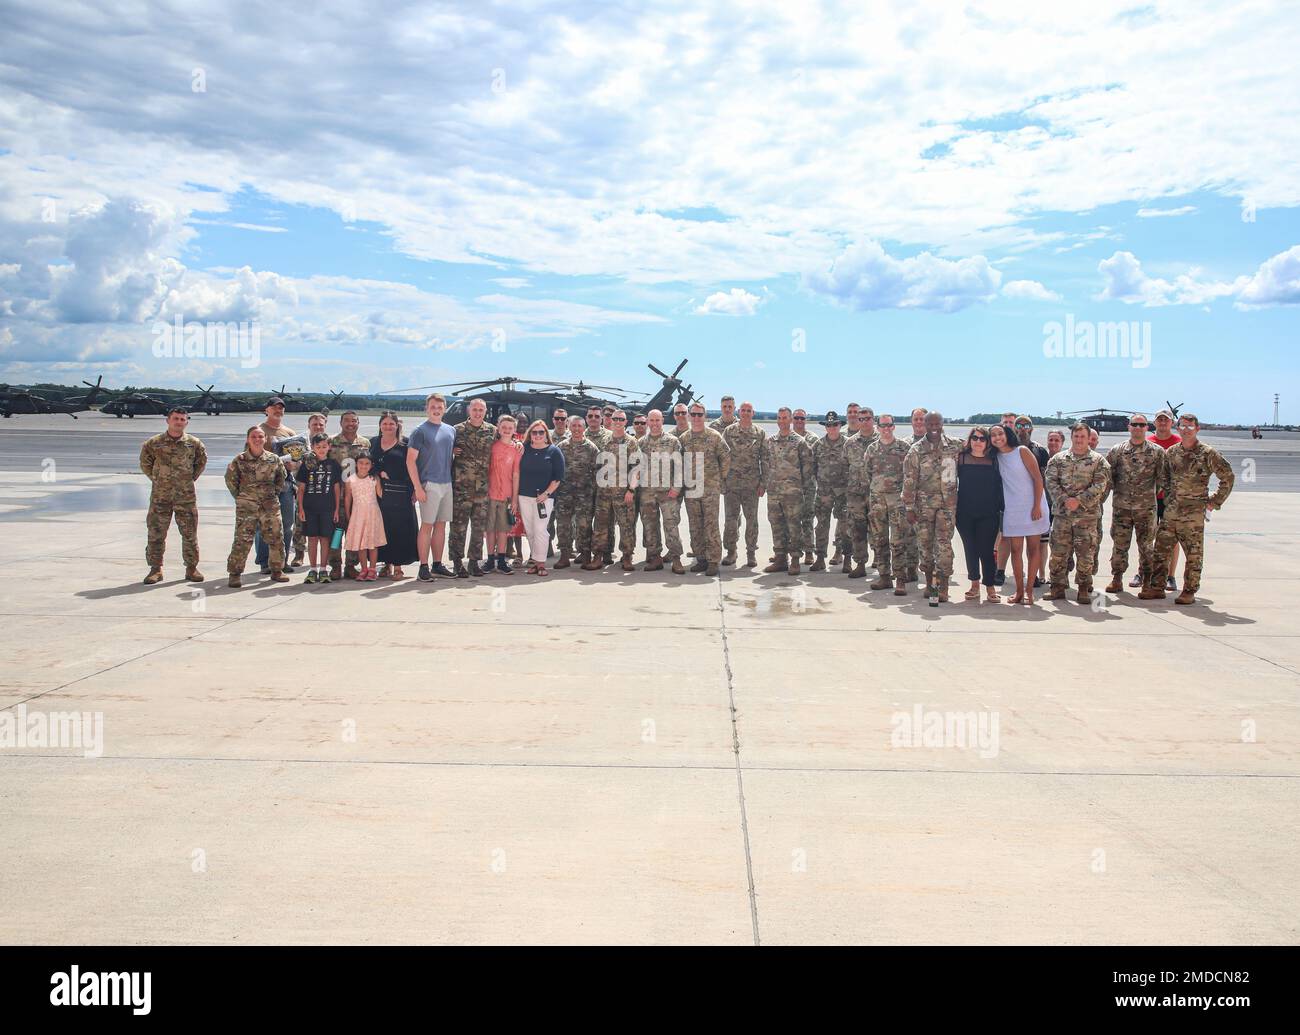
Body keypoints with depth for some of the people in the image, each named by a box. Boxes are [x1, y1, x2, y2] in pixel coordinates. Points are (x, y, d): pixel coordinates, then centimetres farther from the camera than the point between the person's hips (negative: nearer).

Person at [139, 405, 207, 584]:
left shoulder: (194, 443, 1)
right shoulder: (154, 443, -2)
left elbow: (201, 461, 16)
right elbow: (145, 463, 11)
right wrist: (157, 479, 6)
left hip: (186, 496, 1)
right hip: (160, 495, 0)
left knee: (190, 533, 5)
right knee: (155, 533, 2)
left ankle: (191, 568, 16)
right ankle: (156, 569, 12)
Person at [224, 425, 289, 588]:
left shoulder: (274, 459, 2)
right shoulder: (239, 460, -2)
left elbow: (282, 477, 16)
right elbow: (230, 479, 9)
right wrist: (239, 495, 6)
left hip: (271, 505, 2)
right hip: (246, 507, -2)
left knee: (276, 538, 4)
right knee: (242, 540, -4)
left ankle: (277, 570, 19)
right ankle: (234, 573, 4)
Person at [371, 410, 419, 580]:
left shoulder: (405, 443, 2)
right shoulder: (374, 443, 14)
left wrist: (414, 489, -7)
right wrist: (379, 473, -5)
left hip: (400, 494, -4)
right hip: (380, 493, 4)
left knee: (400, 529, -4)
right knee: (383, 529, 4)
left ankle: (398, 567, 0)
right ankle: (387, 564, 14)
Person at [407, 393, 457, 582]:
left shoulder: (451, 431, 13)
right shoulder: (420, 432, -5)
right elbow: (410, 461, -8)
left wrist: (452, 479, 12)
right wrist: (418, 487, -14)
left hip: (447, 484, 6)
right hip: (429, 485, -6)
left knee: (441, 525, 10)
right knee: (427, 526, -5)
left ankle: (437, 565, 18)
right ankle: (424, 567, -1)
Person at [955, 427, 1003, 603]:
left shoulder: (994, 461, 4)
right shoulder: (961, 458, 3)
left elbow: (999, 486, 7)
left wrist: (1000, 508, 2)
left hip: (988, 514, -1)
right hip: (965, 513, 1)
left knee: (987, 549, -4)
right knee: (970, 549, 8)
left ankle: (990, 587, 3)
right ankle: (974, 584, 19)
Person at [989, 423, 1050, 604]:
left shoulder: (1022, 451, -6)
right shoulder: (996, 457, 7)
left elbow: (1038, 478, -9)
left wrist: (1037, 506, -14)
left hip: (1032, 507, -4)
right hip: (1012, 509, 4)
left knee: (1033, 549, 1)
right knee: (1015, 550, 3)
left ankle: (1029, 591, 5)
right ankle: (1019, 591, 9)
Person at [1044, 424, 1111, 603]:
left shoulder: (1098, 460, 4)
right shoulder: (1058, 459, 10)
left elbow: (1099, 485, -5)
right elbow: (1051, 482, 1)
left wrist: (1079, 500, -15)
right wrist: (1064, 499, -13)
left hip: (1087, 514, -2)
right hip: (1062, 512, 2)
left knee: (1085, 552, -1)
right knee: (1058, 551, 3)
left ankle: (1084, 589, 9)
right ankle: (1057, 587, 12)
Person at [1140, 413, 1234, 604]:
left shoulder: (1208, 453, -4)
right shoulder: (1170, 452, 9)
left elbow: (1228, 478, -1)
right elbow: (1163, 477, 24)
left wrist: (1214, 502, -2)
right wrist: (1169, 496, 13)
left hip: (1194, 512, -4)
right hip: (1171, 511, 4)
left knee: (1194, 554, 2)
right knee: (1161, 549, 4)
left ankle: (1189, 592, 9)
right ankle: (1157, 587, 12)